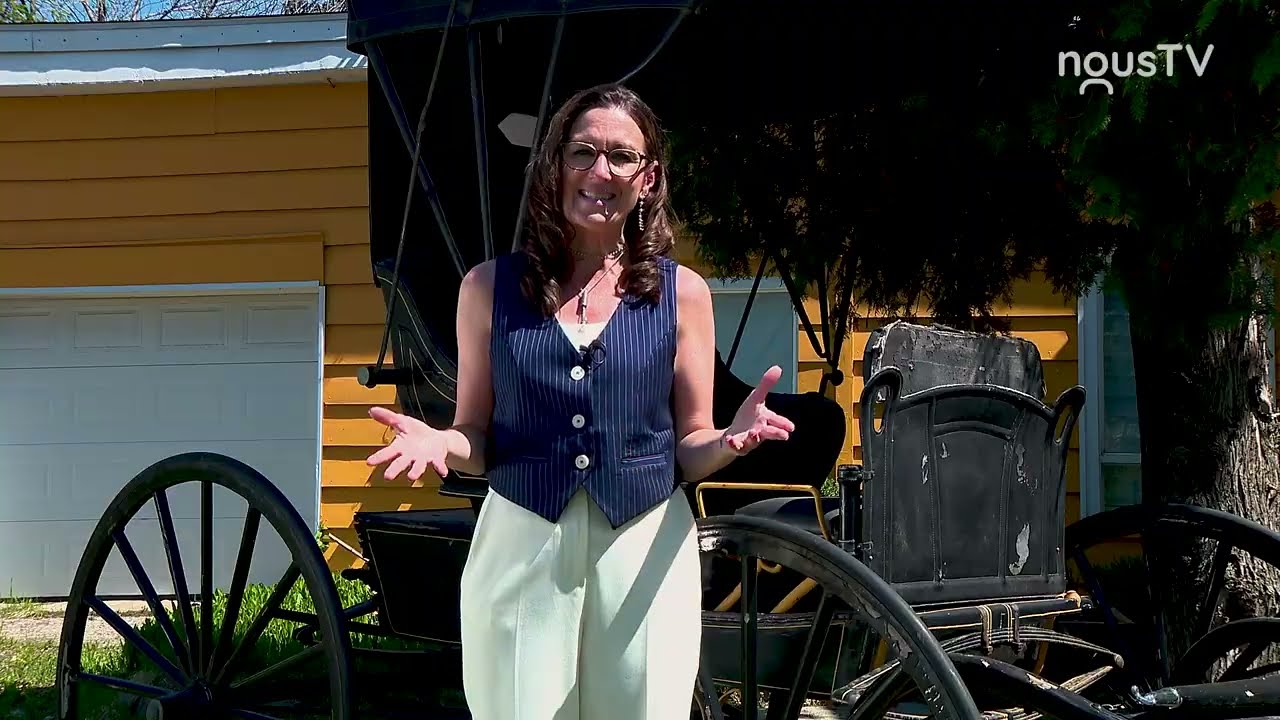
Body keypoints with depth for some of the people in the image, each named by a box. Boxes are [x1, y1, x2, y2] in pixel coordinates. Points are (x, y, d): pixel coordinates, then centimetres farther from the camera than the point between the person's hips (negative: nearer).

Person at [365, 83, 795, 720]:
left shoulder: (680, 292, 3)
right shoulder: (490, 286, 3)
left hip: (646, 552, 0)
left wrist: (731, 440, -15)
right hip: (520, 550, 0)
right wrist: (438, 442, -15)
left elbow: (691, 449, 6)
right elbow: (478, 442, 7)